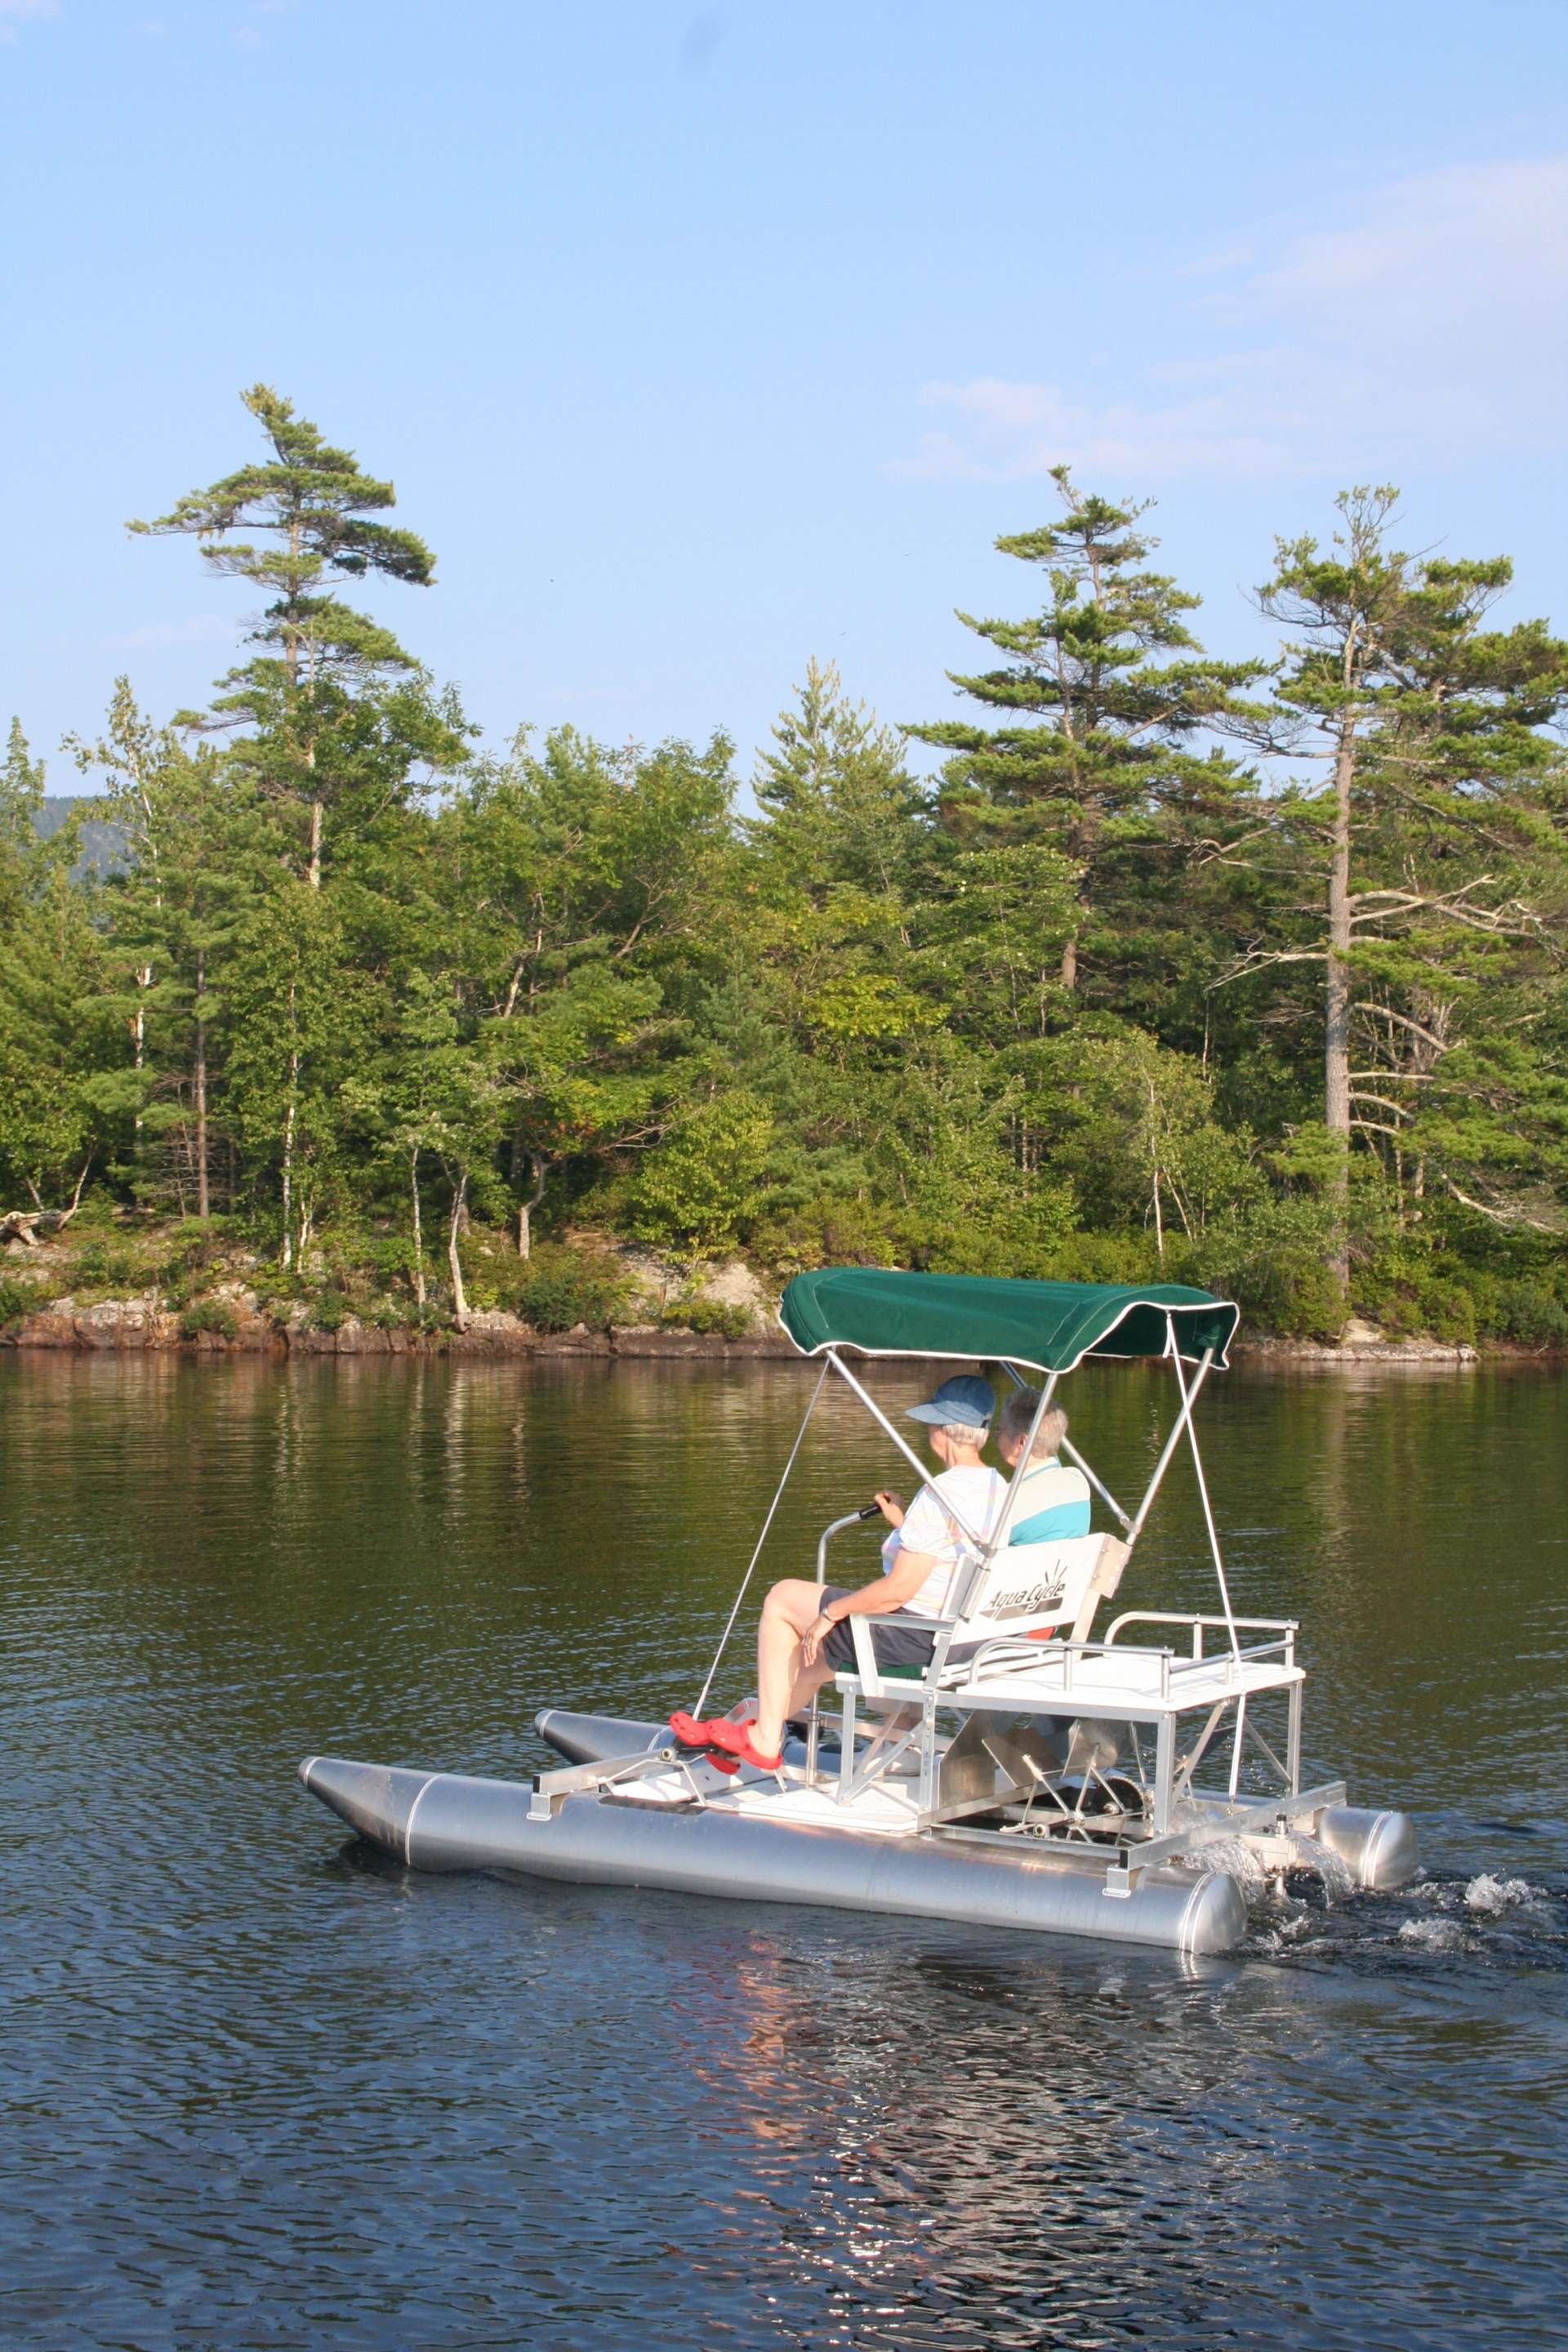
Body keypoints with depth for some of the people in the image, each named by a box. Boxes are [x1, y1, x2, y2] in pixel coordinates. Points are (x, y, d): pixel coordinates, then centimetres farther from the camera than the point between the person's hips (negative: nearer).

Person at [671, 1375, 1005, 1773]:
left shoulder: (940, 1494, -24)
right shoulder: (999, 1490, 3)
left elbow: (898, 1588, -25)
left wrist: (830, 1613, -13)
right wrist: (904, 1523, 16)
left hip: (915, 1635, -9)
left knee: (782, 1599, 10)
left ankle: (763, 1740, 18)